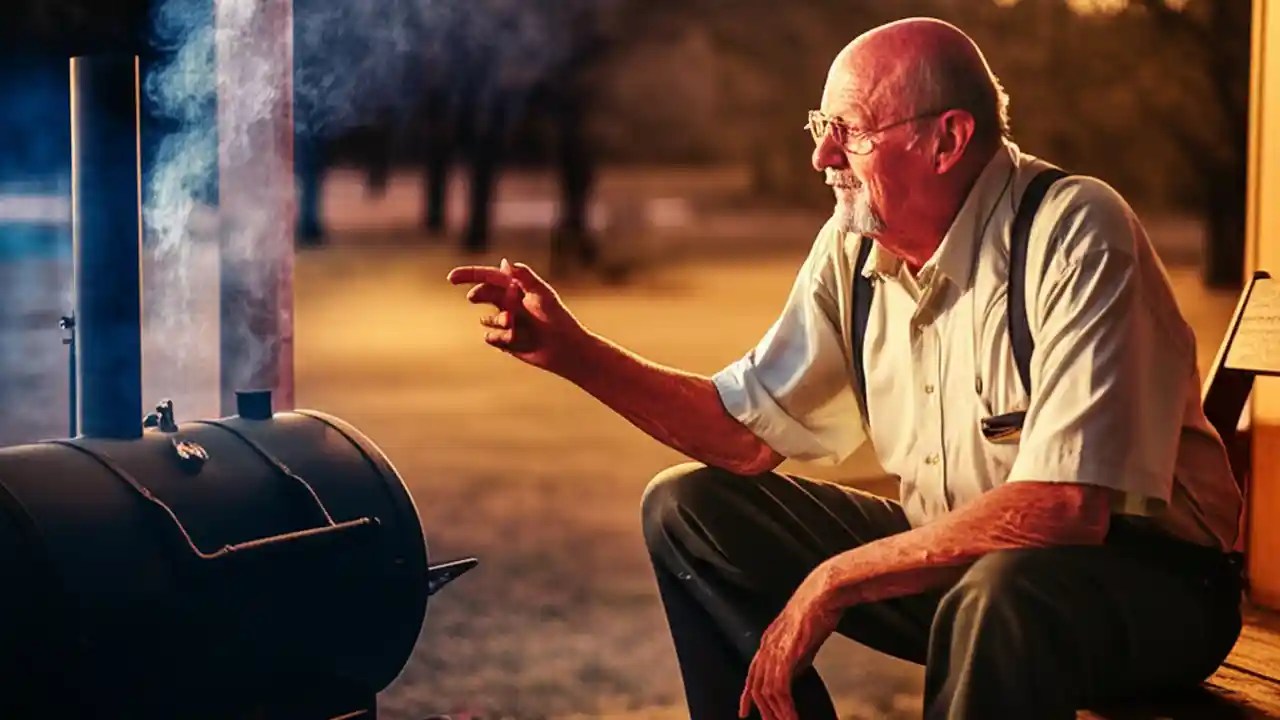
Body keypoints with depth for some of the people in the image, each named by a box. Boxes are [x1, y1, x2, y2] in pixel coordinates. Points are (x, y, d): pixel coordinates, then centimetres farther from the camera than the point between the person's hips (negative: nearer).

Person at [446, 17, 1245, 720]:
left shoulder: (1072, 234, -23)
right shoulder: (853, 248, -2)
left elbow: (1065, 508, -31)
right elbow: (749, 435, 7)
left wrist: (836, 580, -25)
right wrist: (576, 352, -6)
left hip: (1143, 572, -7)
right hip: (952, 556, 7)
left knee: (1001, 595, -40)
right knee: (687, 508, 2)